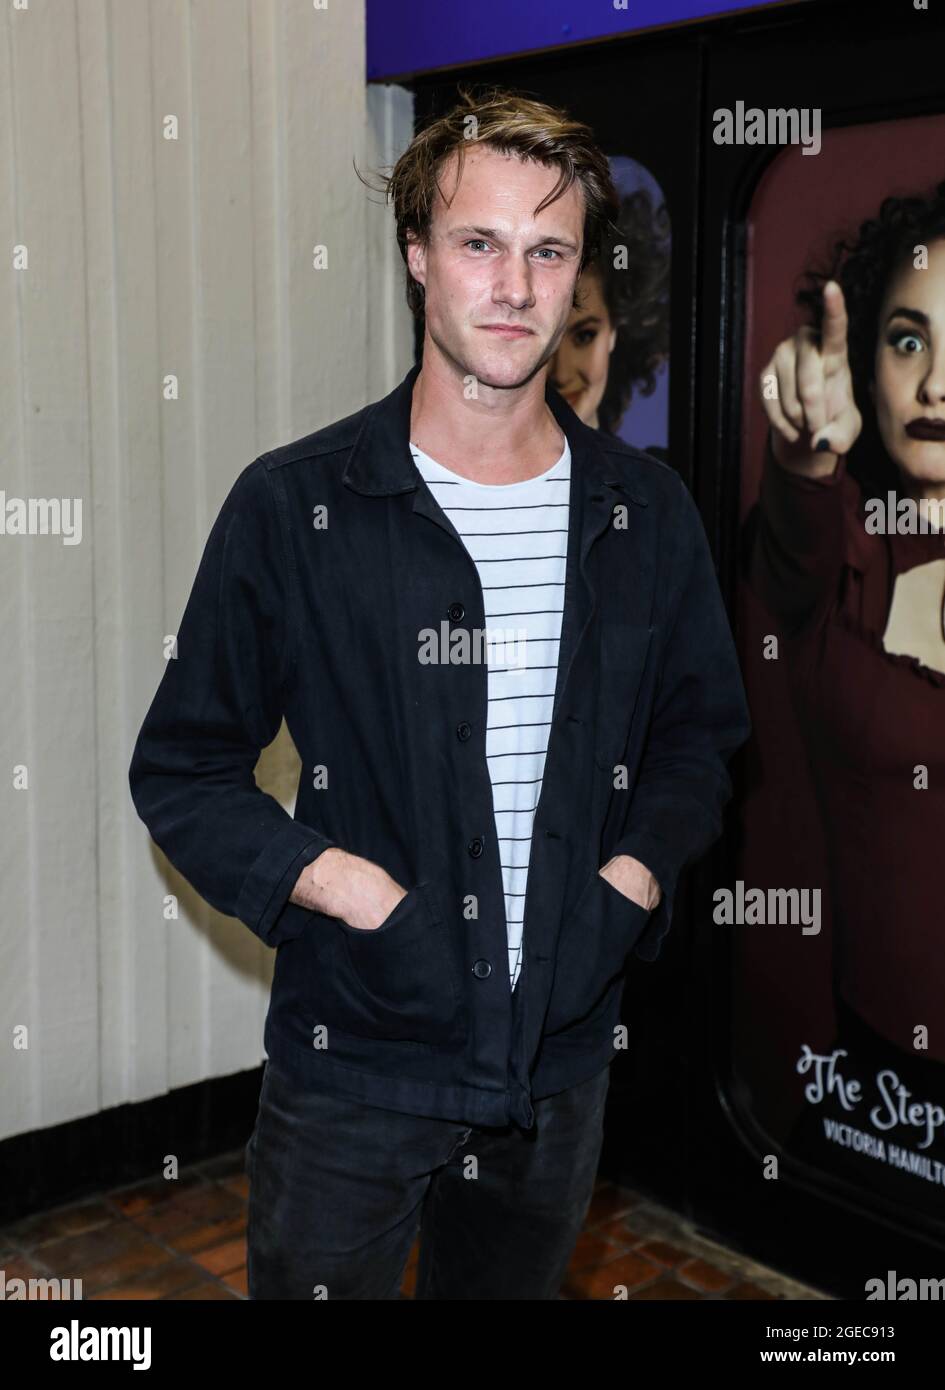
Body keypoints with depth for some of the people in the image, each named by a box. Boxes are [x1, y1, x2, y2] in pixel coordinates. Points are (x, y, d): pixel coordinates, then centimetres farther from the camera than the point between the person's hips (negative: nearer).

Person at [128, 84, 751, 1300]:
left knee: (515, 1286, 22)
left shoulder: (645, 514, 0)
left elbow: (702, 733, 12)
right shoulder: (293, 506, -9)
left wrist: (636, 875, -5)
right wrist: (348, 888, -18)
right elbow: (182, 773, -5)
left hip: (561, 1060, 3)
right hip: (351, 1055, -3)